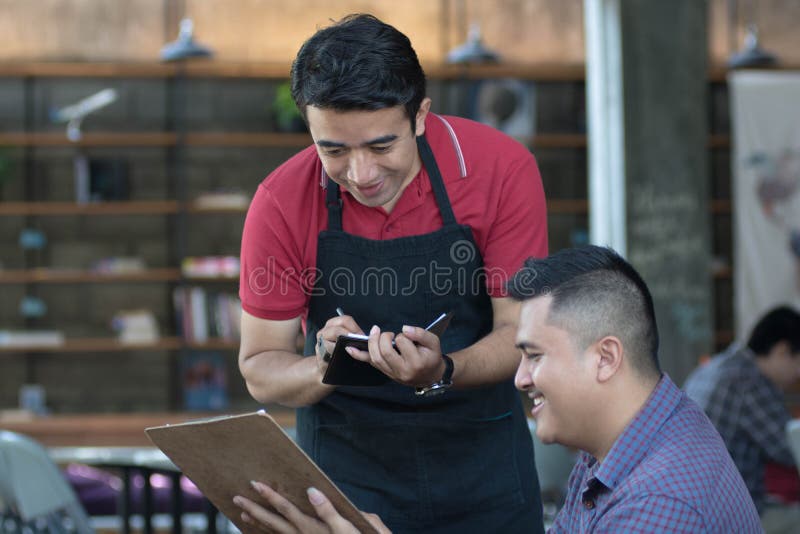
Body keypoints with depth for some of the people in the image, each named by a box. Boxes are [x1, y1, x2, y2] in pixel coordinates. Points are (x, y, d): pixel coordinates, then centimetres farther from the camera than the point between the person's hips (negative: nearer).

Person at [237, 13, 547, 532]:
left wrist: (442, 373, -33)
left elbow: (519, 332, -13)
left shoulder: (502, 168, -17)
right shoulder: (282, 203, -15)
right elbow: (259, 368, -9)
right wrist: (326, 369, -31)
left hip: (483, 463, 1)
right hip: (346, 465, 0)